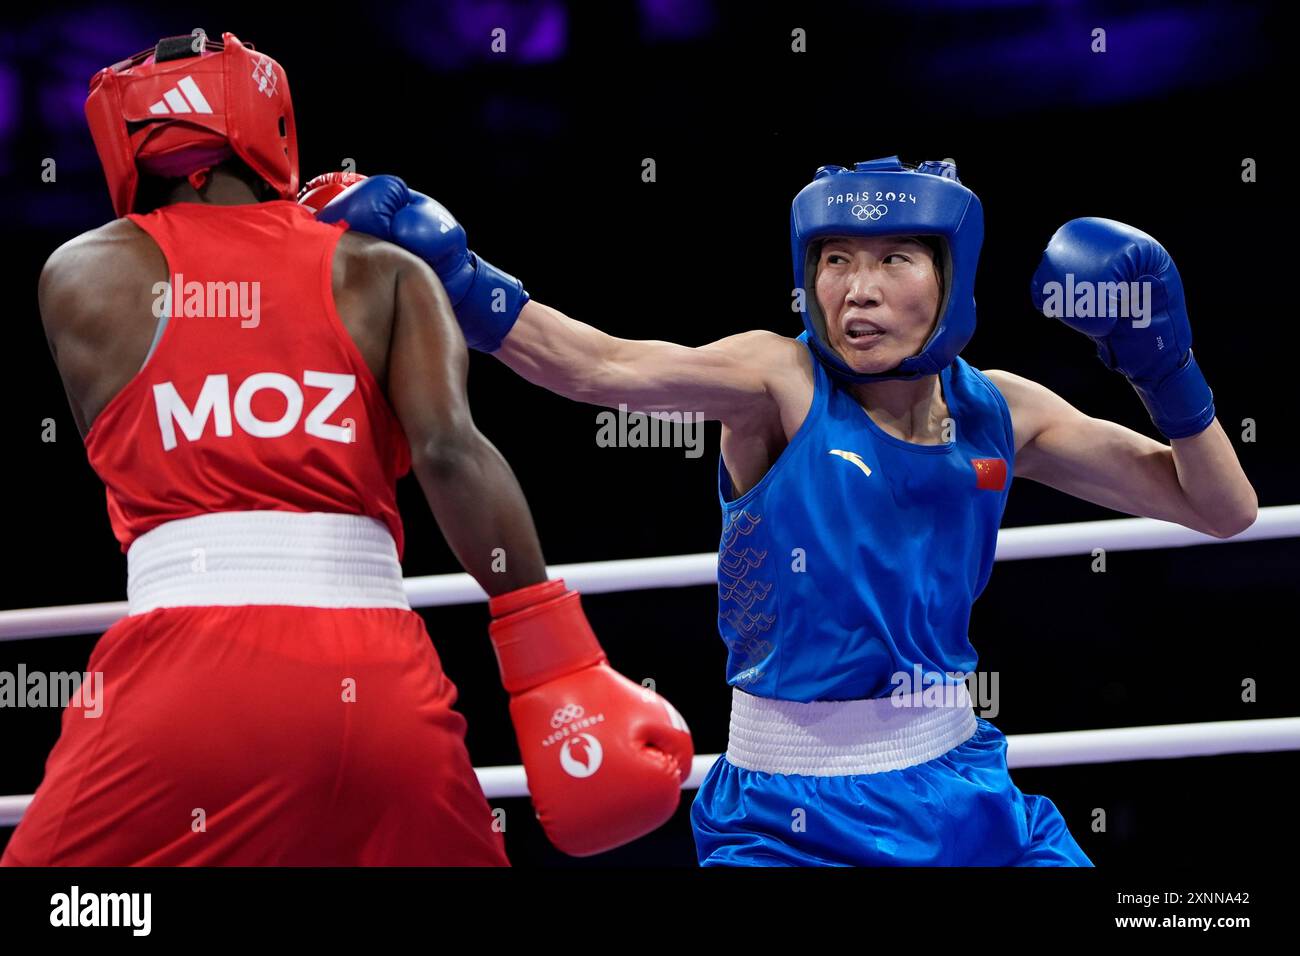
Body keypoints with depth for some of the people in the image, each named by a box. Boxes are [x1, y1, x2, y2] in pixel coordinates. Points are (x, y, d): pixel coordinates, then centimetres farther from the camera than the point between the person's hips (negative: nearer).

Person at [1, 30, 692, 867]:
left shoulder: (83, 275, 14)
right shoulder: (383, 274, 13)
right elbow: (449, 449, -3)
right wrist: (558, 666, -4)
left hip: (180, 673, -1)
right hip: (377, 685, 1)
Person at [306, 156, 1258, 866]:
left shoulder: (998, 412, 1)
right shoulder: (783, 381, -11)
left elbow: (1222, 509, 7)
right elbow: (602, 368, -29)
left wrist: (1168, 371, -9)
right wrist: (454, 276, -43)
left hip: (957, 793, 4)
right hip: (793, 818, -4)